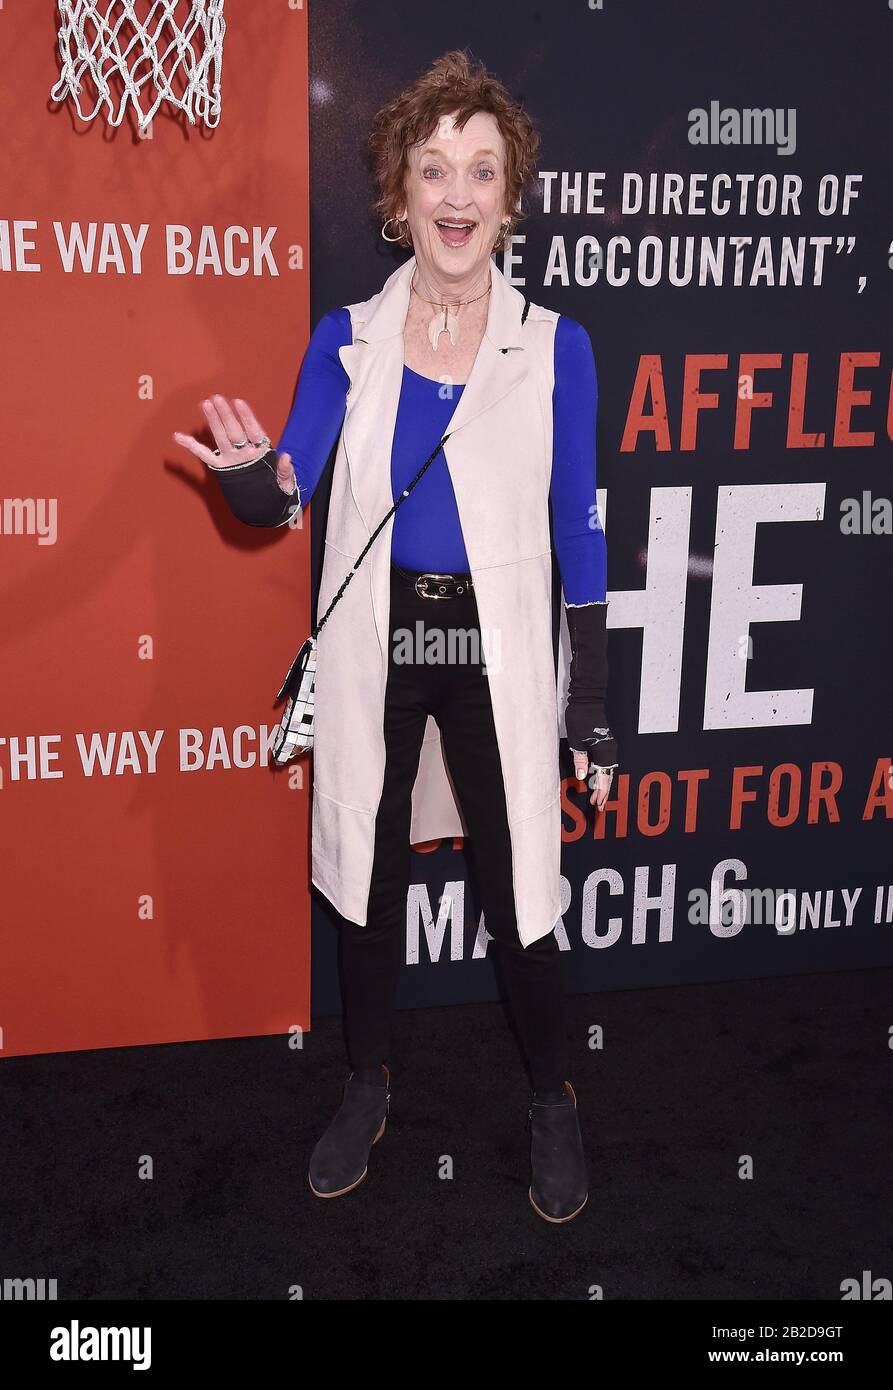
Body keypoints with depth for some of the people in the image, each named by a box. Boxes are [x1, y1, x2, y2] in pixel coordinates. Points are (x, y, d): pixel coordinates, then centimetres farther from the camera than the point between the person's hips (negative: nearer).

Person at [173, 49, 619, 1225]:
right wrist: (253, 477, -30)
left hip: (494, 651, -2)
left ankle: (554, 1101, 29)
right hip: (373, 644, 2)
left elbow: (579, 534, -2)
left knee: (517, 891, 2)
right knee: (370, 876, 14)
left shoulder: (555, 346, -5)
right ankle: (369, 1089, 37)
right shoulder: (346, 340, -1)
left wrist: (593, 709, -2)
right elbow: (285, 496, -4)